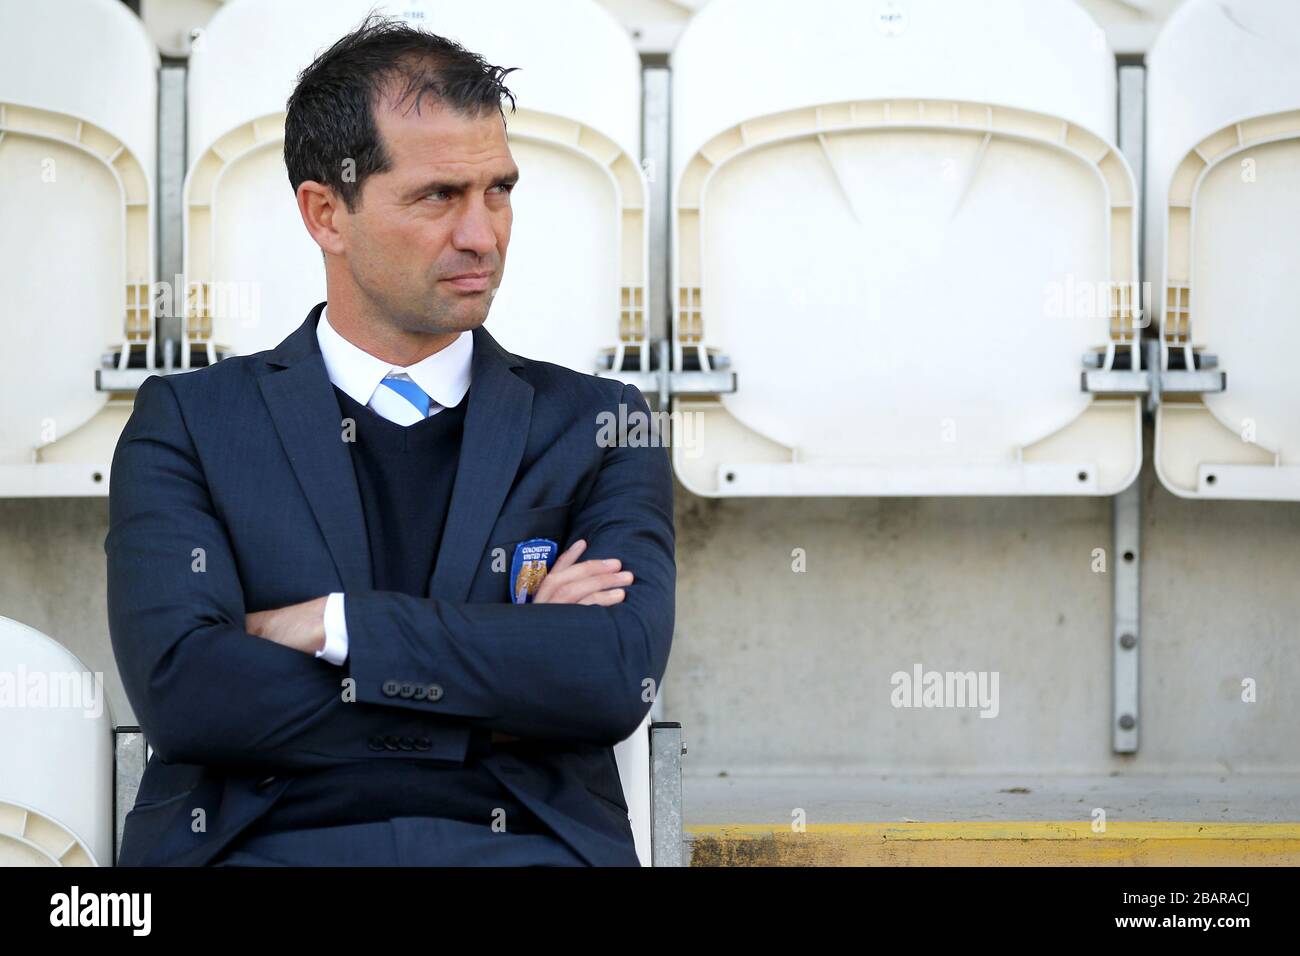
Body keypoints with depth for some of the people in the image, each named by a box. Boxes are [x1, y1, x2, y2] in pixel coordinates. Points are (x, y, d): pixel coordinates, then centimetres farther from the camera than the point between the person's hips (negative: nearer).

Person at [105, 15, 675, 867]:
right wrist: (510, 676, -2)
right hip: (270, 841, -1)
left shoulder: (596, 426, 16)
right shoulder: (191, 421, 12)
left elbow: (618, 675, -1)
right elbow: (181, 690, -3)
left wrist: (330, 625, -4)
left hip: (522, 841, 1)